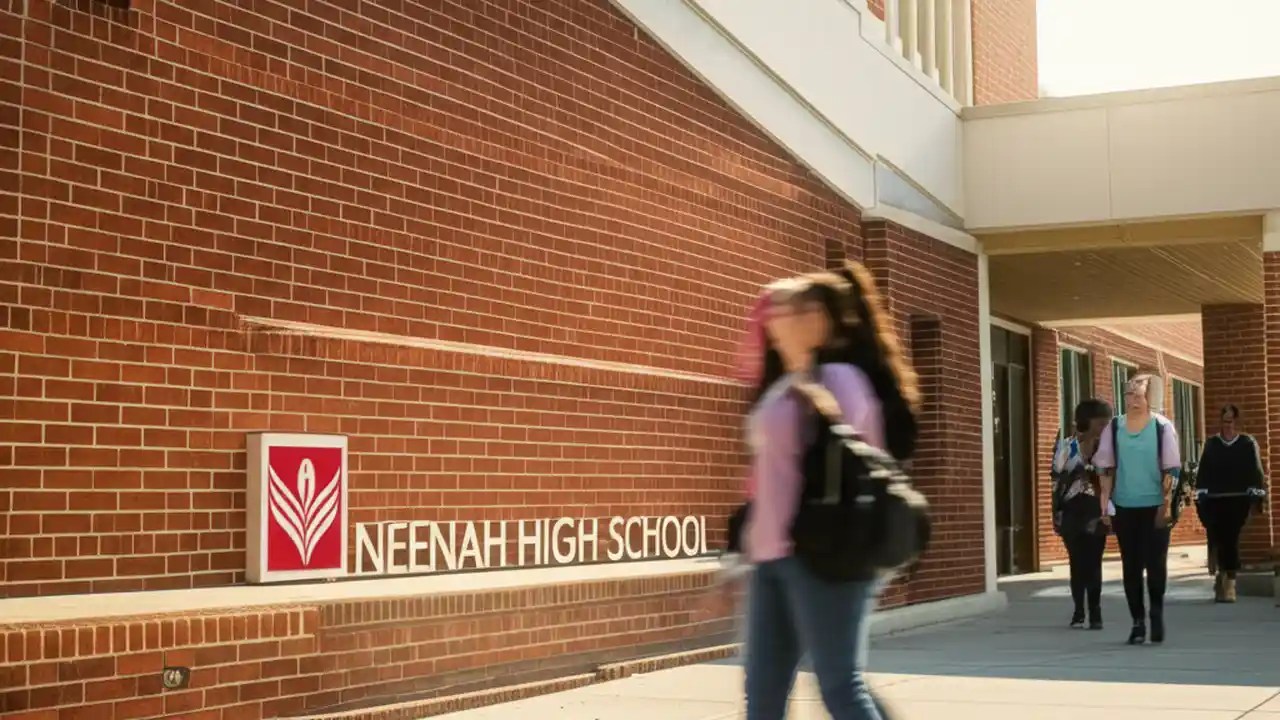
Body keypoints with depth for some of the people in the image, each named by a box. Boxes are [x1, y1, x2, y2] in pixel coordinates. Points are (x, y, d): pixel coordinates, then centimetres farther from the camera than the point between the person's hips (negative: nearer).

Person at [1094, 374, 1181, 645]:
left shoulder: (1162, 427, -4)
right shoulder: (1114, 427, 3)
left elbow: (1170, 468, -4)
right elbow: (1107, 467, 6)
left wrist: (1166, 504, -9)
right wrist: (1105, 499, -2)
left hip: (1154, 505, -2)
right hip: (1123, 506, 2)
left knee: (1155, 563, -1)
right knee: (1131, 565, 4)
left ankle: (1157, 614, 21)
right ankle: (1138, 622, 11)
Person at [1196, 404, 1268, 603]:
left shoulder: (1248, 443, 4)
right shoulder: (1210, 444, 9)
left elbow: (1256, 471, 1)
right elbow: (1203, 472, 7)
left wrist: (1257, 495, -7)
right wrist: (1200, 497, 0)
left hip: (1238, 500, -2)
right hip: (1214, 500, 2)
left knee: (1231, 539, -5)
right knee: (1216, 538, -3)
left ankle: (1229, 583, 2)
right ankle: (1221, 575, 18)